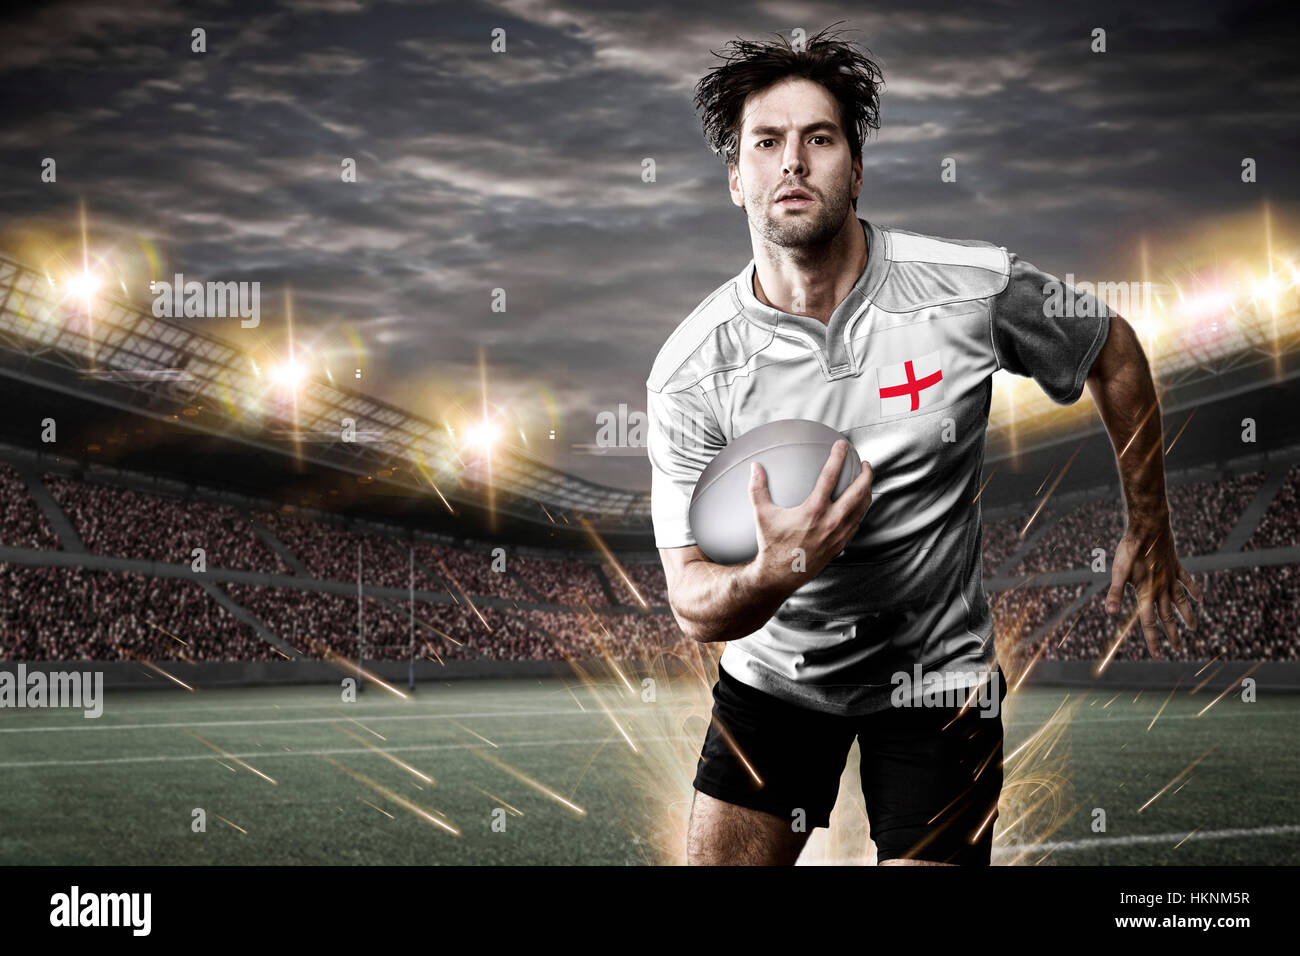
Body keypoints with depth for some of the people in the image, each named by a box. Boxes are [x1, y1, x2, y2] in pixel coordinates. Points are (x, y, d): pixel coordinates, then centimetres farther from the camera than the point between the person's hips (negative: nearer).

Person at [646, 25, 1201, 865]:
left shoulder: (975, 286, -15)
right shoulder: (690, 371, -15)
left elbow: (1114, 353, 5)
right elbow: (692, 599, -13)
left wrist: (1150, 534, 11)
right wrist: (772, 574, -36)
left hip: (939, 677, -1)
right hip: (774, 672, 1)